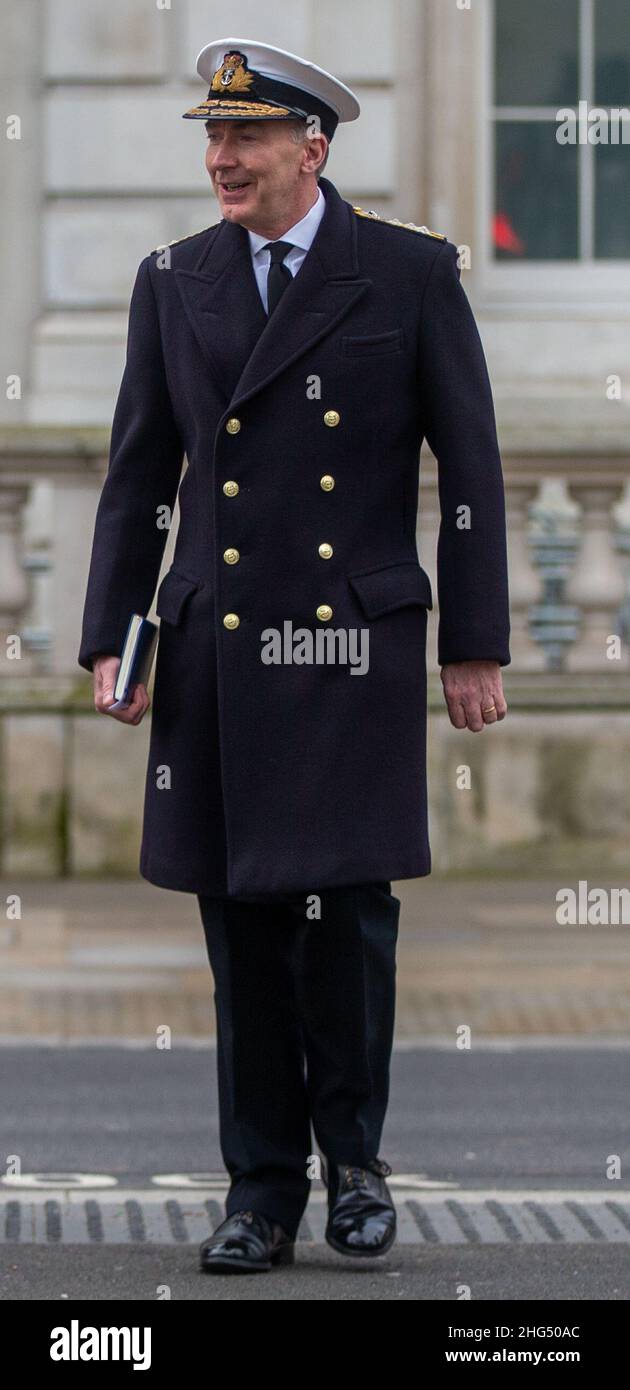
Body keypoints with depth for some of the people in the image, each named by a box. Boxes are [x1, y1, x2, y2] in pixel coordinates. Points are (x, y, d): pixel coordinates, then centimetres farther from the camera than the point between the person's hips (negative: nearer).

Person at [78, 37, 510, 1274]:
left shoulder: (412, 276, 0)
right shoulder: (174, 283, 8)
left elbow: (469, 468, 1)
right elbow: (139, 476, 10)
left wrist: (475, 646, -2)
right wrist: (108, 641, 3)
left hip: (357, 653, -3)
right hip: (218, 657, 3)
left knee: (347, 916, -7)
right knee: (243, 932, 5)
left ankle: (352, 1156, 14)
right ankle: (263, 1191, 13)